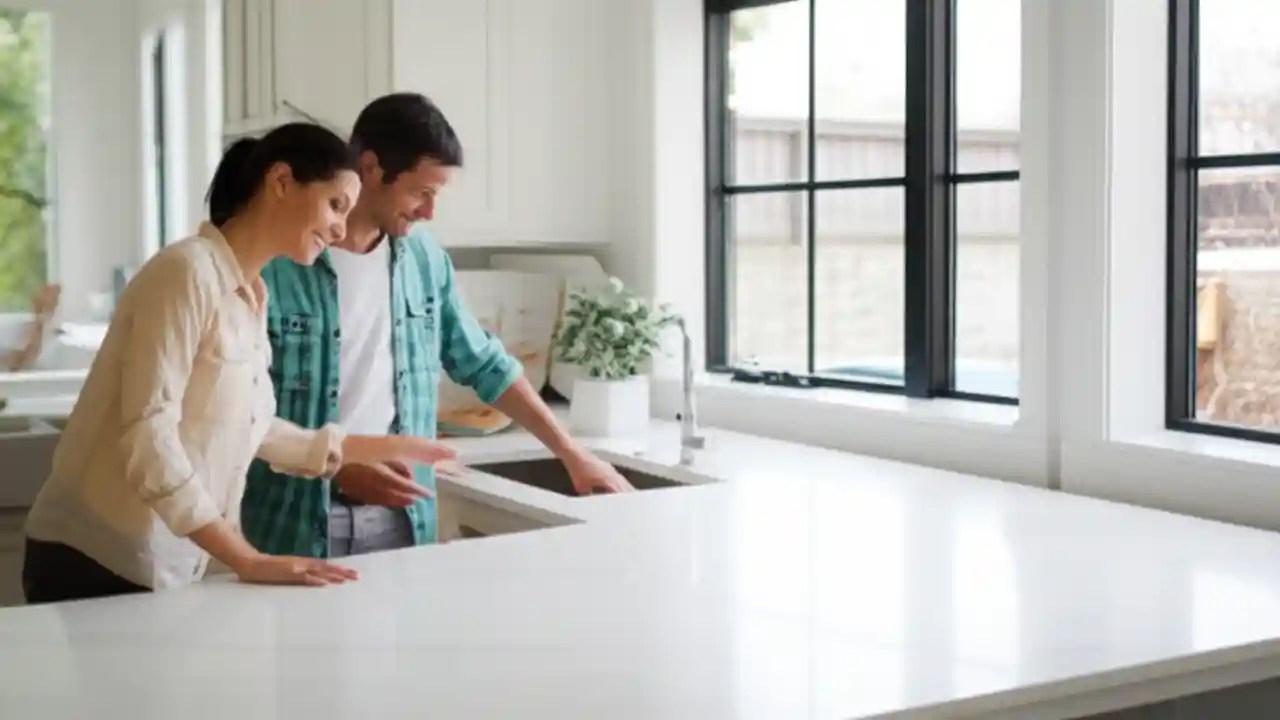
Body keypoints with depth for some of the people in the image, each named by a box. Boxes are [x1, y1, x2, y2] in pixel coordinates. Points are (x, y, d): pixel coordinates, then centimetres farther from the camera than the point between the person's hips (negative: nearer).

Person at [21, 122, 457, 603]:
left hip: (168, 568, 8)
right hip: (98, 563, -8)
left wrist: (386, 449, 24)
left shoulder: (250, 296, 9)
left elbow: (253, 429, 17)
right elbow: (147, 438, -22)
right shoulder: (187, 272, -16)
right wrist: (247, 561, -25)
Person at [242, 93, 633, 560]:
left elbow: (484, 365, 15)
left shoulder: (424, 257, 5)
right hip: (299, 522, -4)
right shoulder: (275, 261, -12)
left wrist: (572, 455, 13)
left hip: (399, 518, 5)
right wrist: (333, 465, -20)